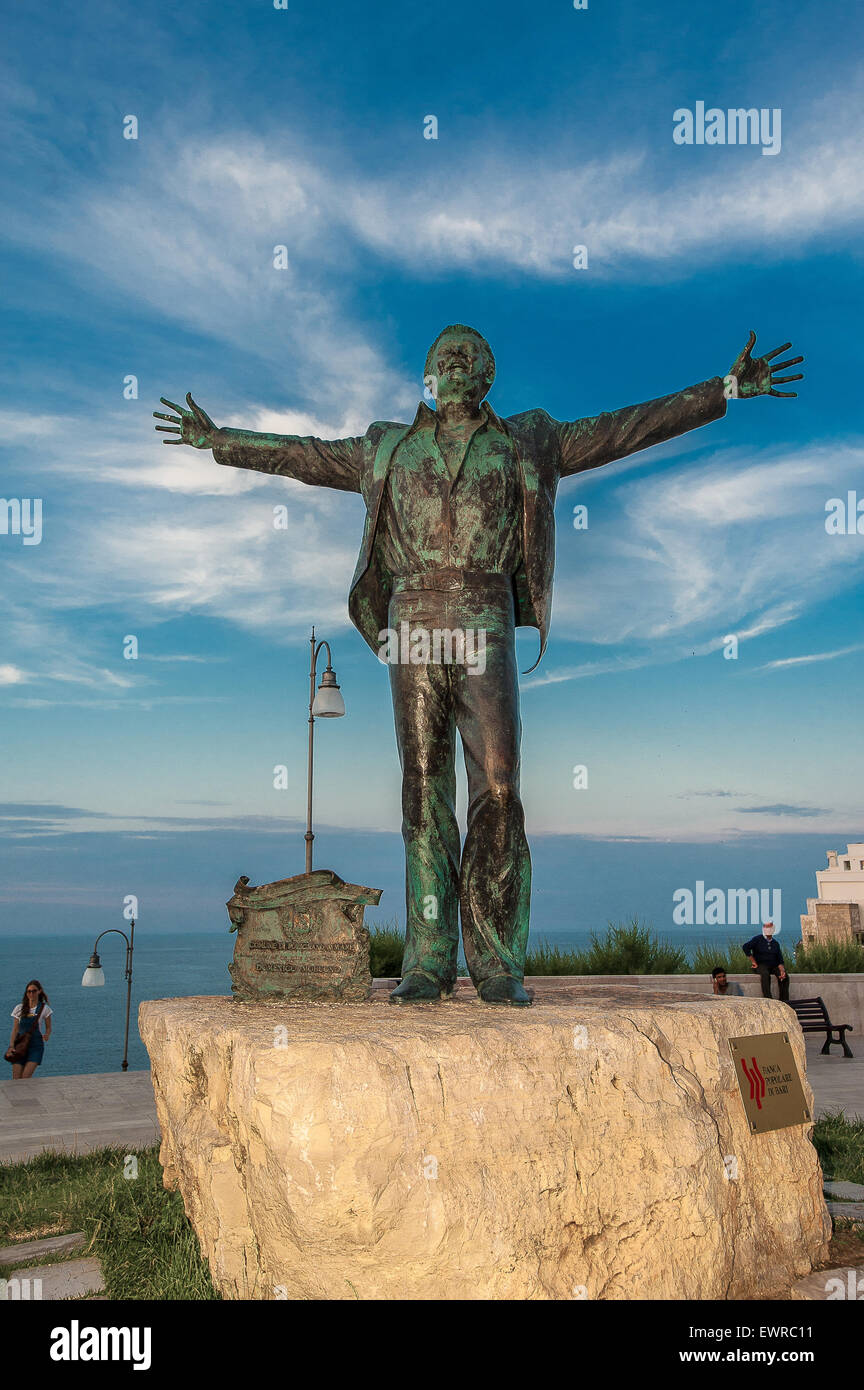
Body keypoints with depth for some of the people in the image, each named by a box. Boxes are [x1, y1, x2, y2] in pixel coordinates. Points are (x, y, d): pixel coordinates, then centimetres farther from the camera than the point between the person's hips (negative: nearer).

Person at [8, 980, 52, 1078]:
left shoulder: (44, 1008, -1)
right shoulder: (19, 1008, 4)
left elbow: (48, 1027, 5)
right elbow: (15, 1029, 6)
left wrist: (47, 1035, -17)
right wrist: (11, 1046, -5)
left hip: (36, 1045, -2)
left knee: (25, 1078, -16)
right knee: (16, 1079, -6)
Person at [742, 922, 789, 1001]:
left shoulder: (776, 943, 16)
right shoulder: (758, 939, 3)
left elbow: (780, 960, 11)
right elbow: (746, 946, -10)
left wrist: (782, 970, -9)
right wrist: (753, 961, -12)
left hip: (773, 965, 5)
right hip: (761, 965, -4)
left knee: (785, 977, -21)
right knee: (765, 975, -37)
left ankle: (784, 1000, -18)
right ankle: (768, 998, -40)